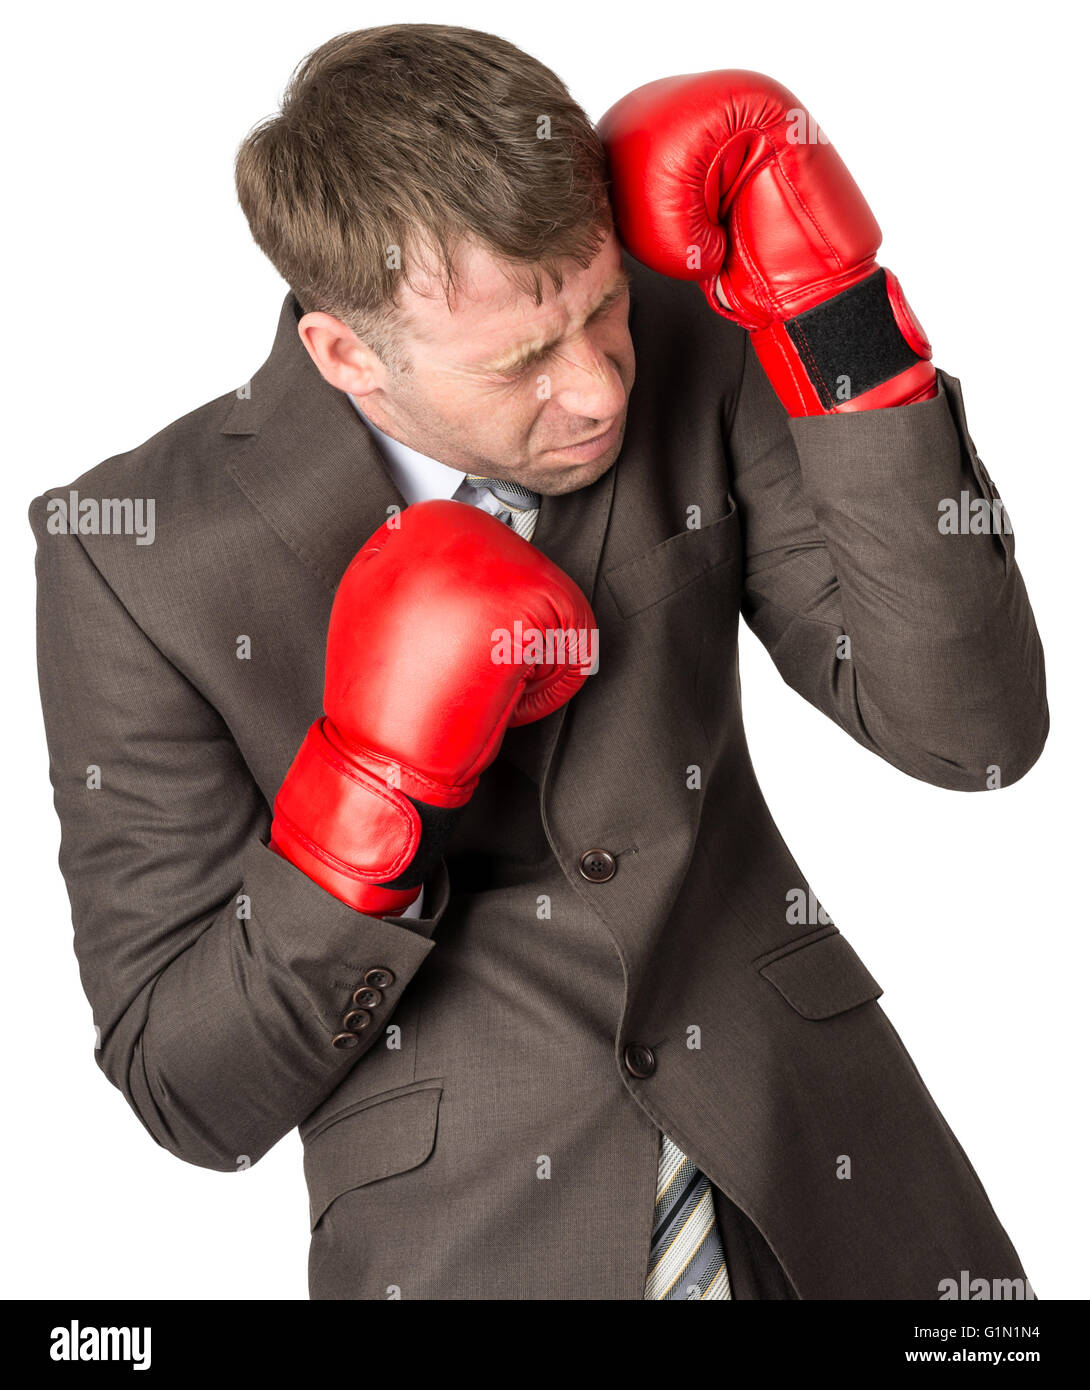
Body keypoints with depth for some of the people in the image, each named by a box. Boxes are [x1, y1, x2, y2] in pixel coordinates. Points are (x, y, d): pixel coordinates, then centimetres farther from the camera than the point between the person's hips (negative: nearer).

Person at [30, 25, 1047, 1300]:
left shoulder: (691, 349, -10)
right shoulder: (133, 565, -17)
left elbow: (974, 736, -15)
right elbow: (194, 1101, -12)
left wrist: (834, 315, -23)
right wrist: (373, 780, -28)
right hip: (471, 1241, -3)